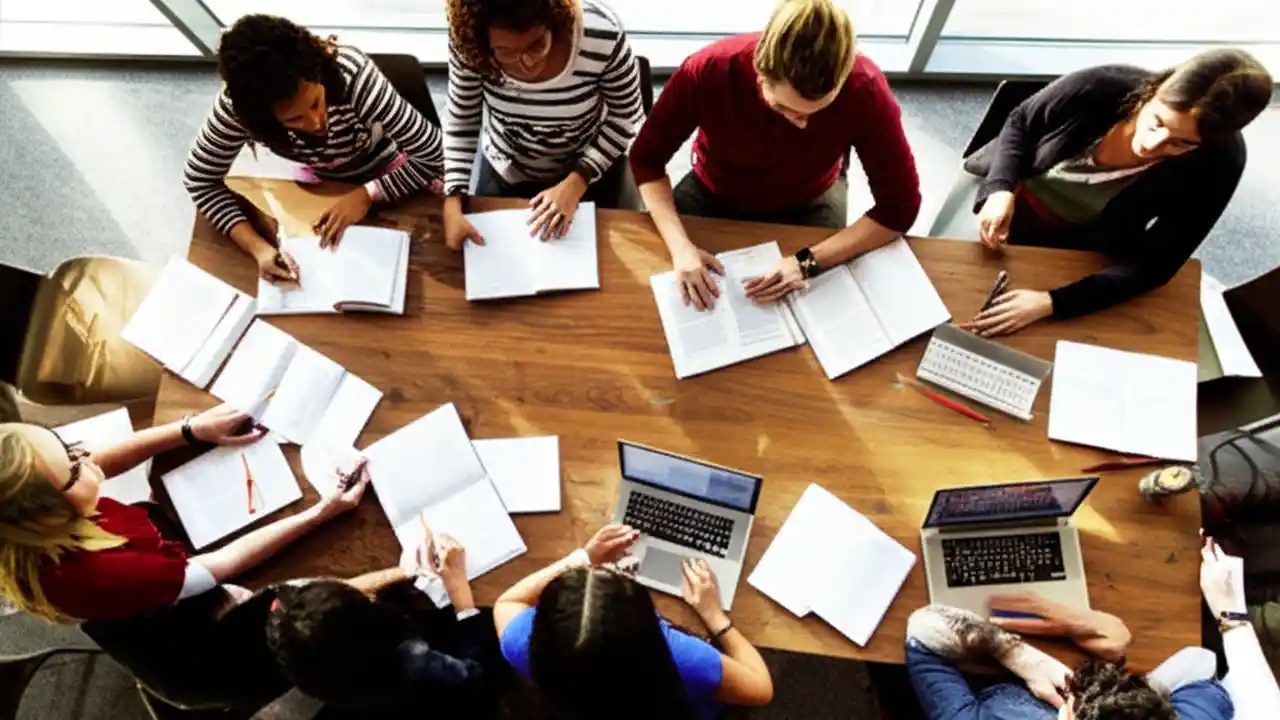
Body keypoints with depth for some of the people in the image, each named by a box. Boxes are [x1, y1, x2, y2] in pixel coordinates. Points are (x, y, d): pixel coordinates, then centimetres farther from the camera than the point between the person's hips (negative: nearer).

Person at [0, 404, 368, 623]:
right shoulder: (92, 576, -46)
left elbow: (100, 464, -9)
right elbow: (220, 565, -34)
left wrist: (193, 428, -13)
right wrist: (320, 513, -32)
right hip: (188, 606, -5)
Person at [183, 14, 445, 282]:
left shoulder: (352, 76, -40)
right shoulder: (239, 104, -31)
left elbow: (434, 157, -33)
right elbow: (199, 180, -18)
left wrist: (367, 194, -35)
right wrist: (257, 246, -33)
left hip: (385, 175, -2)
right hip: (321, 180, 2)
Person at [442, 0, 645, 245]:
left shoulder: (603, 34, -31)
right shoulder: (468, 43, -27)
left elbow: (626, 118, -17)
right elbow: (461, 124, -13)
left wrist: (576, 183, -25)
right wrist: (452, 204, -24)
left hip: (592, 166, -1)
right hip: (504, 172, 2)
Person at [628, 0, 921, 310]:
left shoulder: (864, 89, -31)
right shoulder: (707, 72, -32)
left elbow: (899, 207, -23)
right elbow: (647, 159, -18)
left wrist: (809, 262, -36)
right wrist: (680, 245, -33)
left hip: (807, 205, 0)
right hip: (713, 195, 1)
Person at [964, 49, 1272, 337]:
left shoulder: (1217, 164, -29)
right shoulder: (1099, 88, -31)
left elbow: (1150, 266, -26)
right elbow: (1019, 124, -12)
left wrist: (1051, 302, -41)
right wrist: (1000, 190, -31)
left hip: (1080, 247, 0)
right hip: (1011, 201, 1)